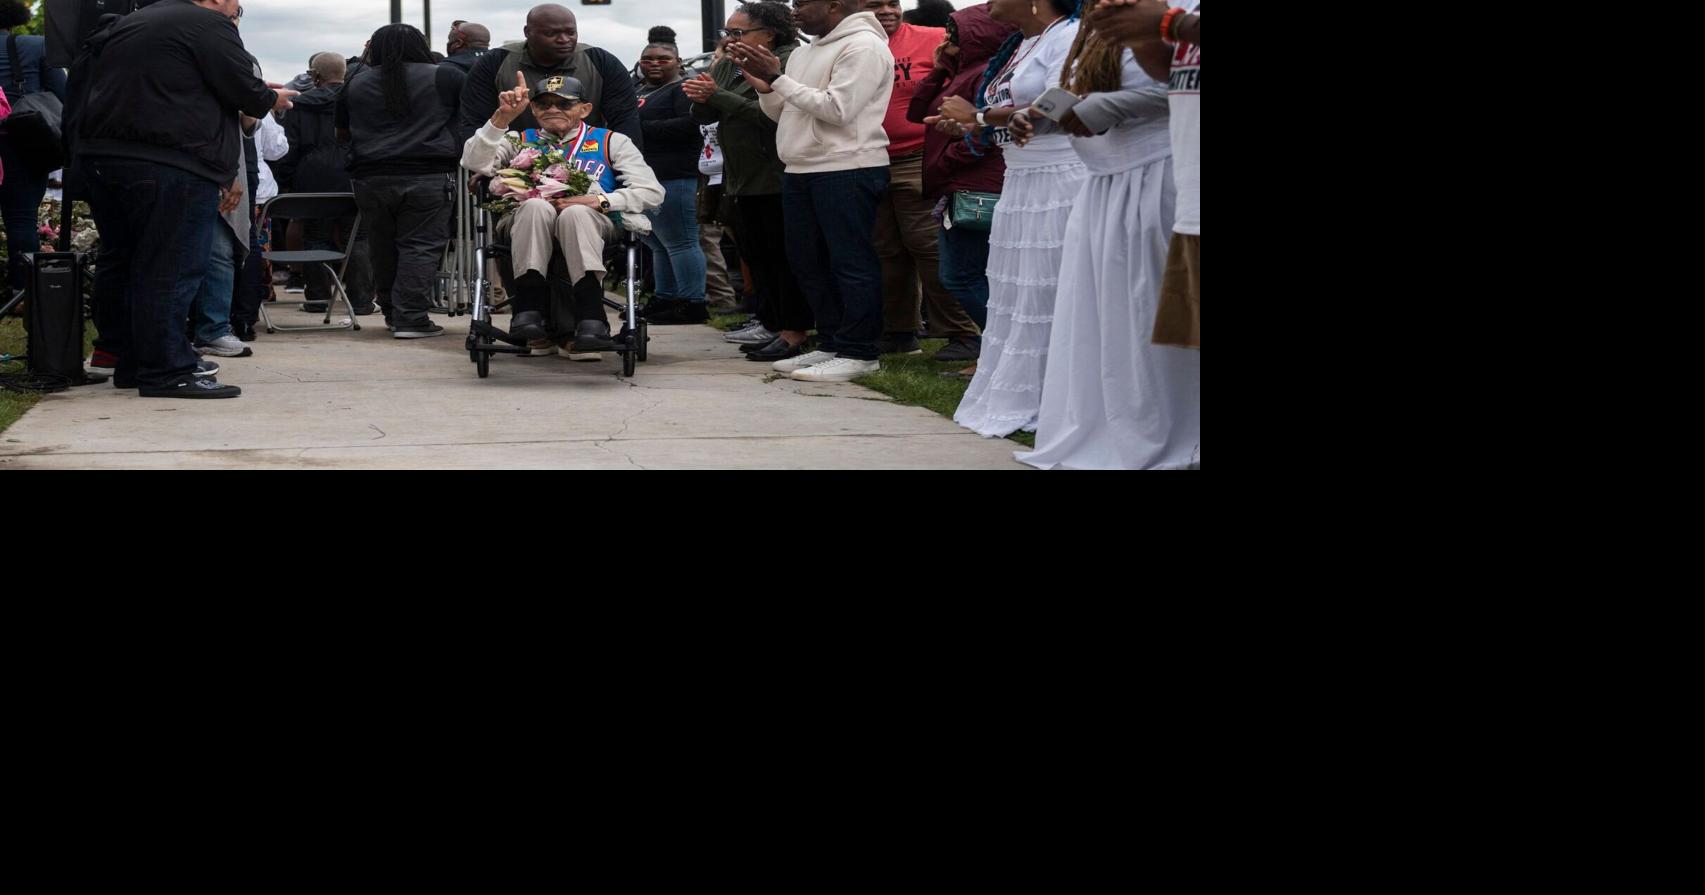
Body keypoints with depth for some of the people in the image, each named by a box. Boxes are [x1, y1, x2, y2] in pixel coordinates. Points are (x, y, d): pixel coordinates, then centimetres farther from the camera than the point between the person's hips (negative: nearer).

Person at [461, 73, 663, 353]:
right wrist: (502, 117, -3)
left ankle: (591, 320, -47)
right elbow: (475, 164, 6)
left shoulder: (611, 142, 19)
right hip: (526, 222, 1)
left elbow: (652, 192, 5)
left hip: (590, 222, -1)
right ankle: (528, 311, -38)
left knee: (576, 213, -37)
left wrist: (598, 201, -9)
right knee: (536, 206, -35)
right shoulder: (520, 141, 25)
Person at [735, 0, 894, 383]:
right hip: (801, 171, 9)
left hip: (848, 170, -9)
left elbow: (837, 109, -17)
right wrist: (764, 85, 0)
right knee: (809, 261, 11)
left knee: (850, 262, -6)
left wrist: (778, 79, -13)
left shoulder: (863, 47, -8)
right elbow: (781, 113, 20)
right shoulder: (804, 53, 18)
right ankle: (830, 344, 19)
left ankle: (858, 352, -2)